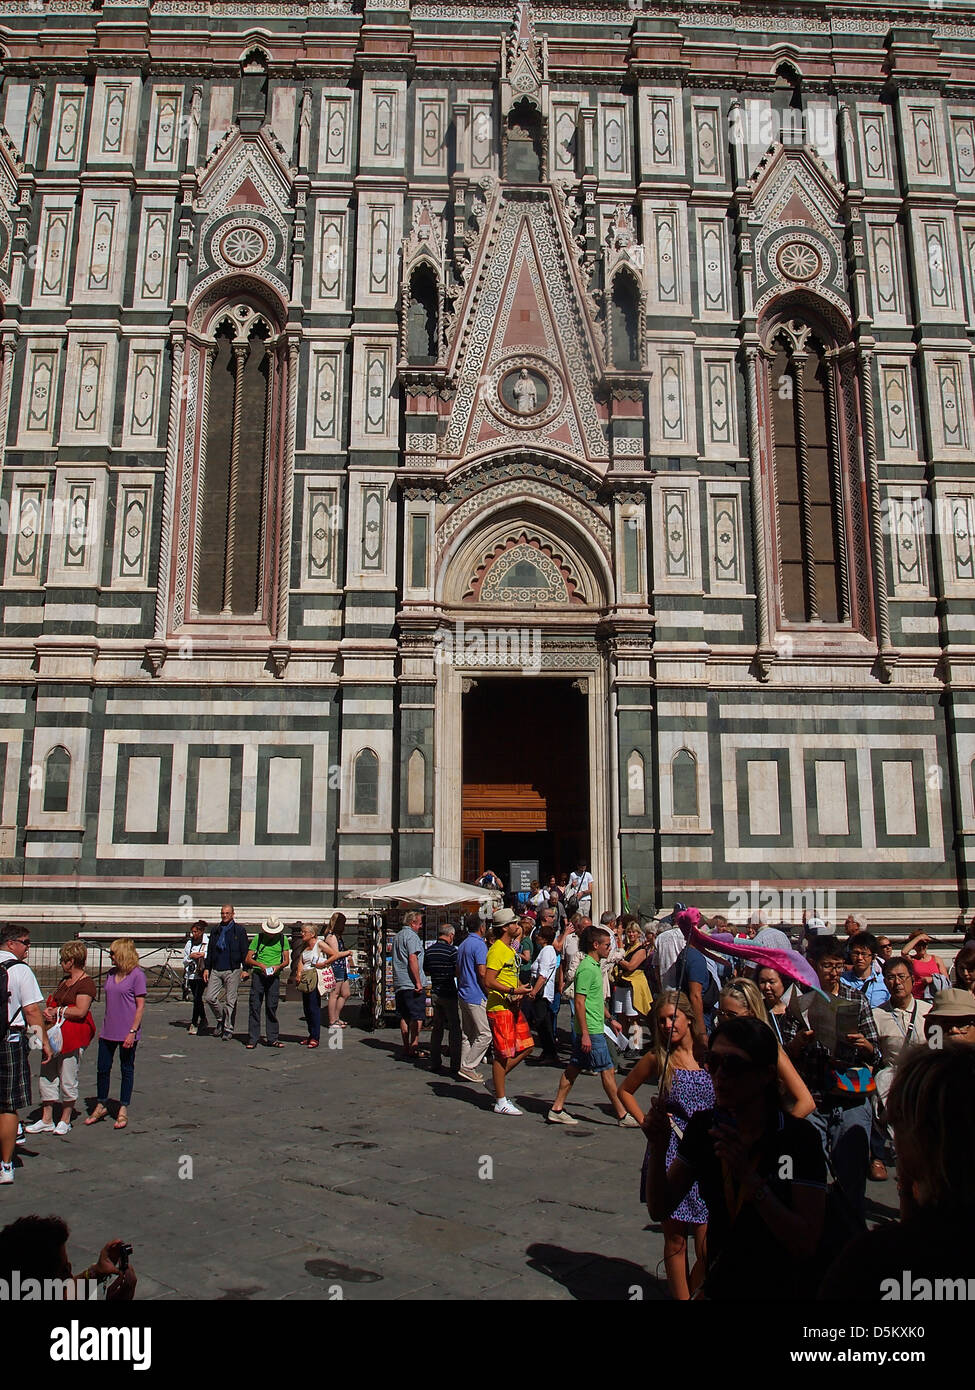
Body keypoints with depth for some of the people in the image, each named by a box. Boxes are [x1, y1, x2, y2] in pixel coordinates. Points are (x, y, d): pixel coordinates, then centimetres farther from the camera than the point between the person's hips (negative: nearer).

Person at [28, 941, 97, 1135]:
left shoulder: (86, 983, -11)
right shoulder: (65, 981, 20)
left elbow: (80, 1011, -19)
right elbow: (53, 1002, 23)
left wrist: (57, 1011, -10)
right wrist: (49, 1011, 0)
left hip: (74, 1037, -9)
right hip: (54, 1034, 9)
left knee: (68, 1079, -1)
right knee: (47, 1076, 8)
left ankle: (65, 1120, 13)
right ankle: (46, 1120, 17)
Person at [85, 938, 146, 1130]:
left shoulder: (137, 974, -12)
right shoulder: (111, 974, 8)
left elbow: (140, 1006, -12)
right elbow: (109, 1002, 16)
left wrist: (132, 1031, -16)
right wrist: (104, 1027, 14)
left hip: (127, 1033, -6)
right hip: (108, 1031, 6)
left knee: (127, 1069, 7)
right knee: (103, 1069, 12)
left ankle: (123, 1110, 18)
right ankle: (101, 1106, 28)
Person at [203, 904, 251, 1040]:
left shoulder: (239, 930, 2)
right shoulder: (215, 931, 14)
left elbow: (245, 951, 0)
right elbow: (210, 951, 19)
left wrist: (245, 969, -7)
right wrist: (206, 968, 11)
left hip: (232, 970, -4)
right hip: (216, 970, 4)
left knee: (230, 1001, -2)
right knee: (209, 998, -1)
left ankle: (228, 1030, 6)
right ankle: (220, 1019, 23)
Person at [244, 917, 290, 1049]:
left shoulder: (282, 939, 7)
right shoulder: (258, 938, 2)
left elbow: (286, 960, 9)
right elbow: (247, 959, 1)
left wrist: (278, 966, -12)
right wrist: (261, 965, -15)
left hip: (274, 977, 1)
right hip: (258, 975, -1)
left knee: (272, 1007, 3)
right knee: (254, 1006, -2)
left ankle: (272, 1039, 9)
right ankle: (252, 1039, 4)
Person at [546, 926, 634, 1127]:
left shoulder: (594, 966, 14)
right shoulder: (587, 968, -18)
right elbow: (579, 1002, -21)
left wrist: (610, 1019, 27)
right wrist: (584, 1034, -23)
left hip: (590, 1029, 10)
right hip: (591, 1030, -10)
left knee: (574, 1067, 11)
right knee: (608, 1070, -2)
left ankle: (557, 1110, 15)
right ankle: (622, 1115, 7)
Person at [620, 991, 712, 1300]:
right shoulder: (658, 1058, 0)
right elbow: (625, 1090, 14)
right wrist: (645, 1121, 3)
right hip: (669, 1156, 0)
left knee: (705, 1246, -1)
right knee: (675, 1240, 6)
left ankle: (695, 1292, 23)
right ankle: (681, 1296, 21)